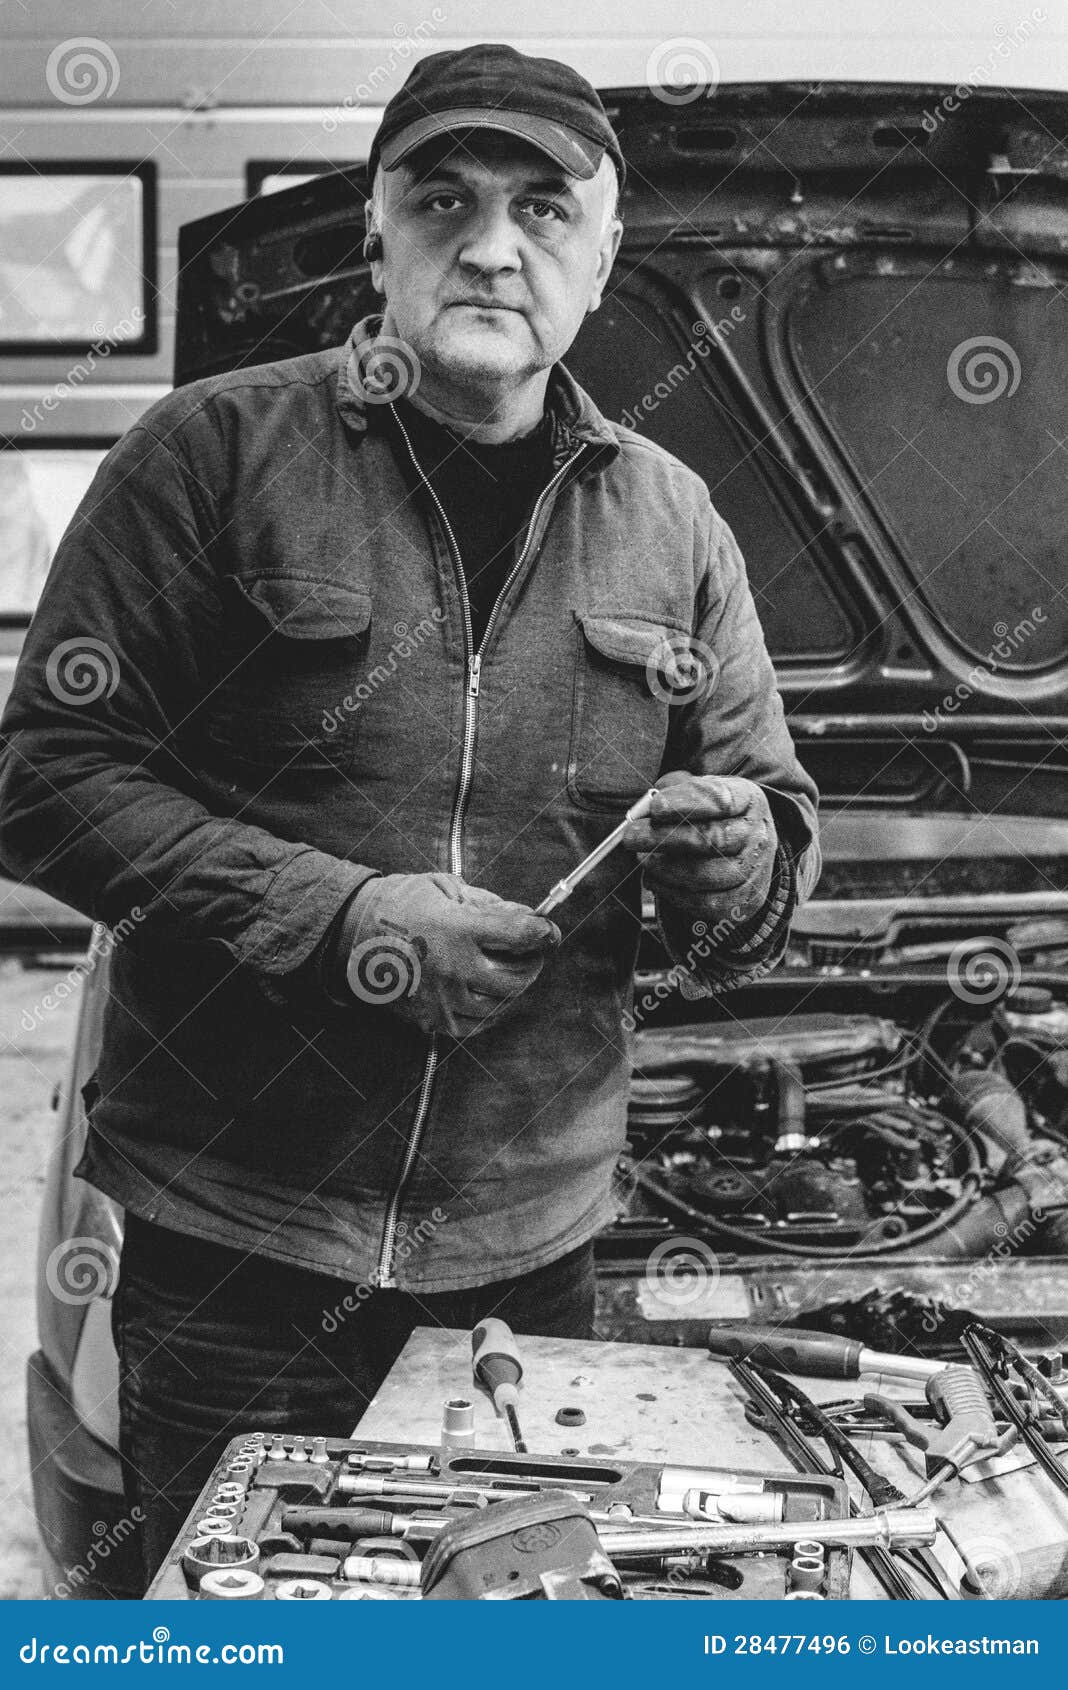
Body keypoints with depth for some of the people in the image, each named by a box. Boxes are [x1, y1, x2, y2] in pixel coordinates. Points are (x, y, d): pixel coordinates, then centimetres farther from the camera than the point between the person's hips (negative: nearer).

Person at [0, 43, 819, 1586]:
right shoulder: (214, 455, -4)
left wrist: (743, 858, -9)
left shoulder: (671, 520, 9)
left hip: (531, 1254, 4)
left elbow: (776, 811, 16)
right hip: (232, 1241, -3)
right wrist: (342, 918, -18)